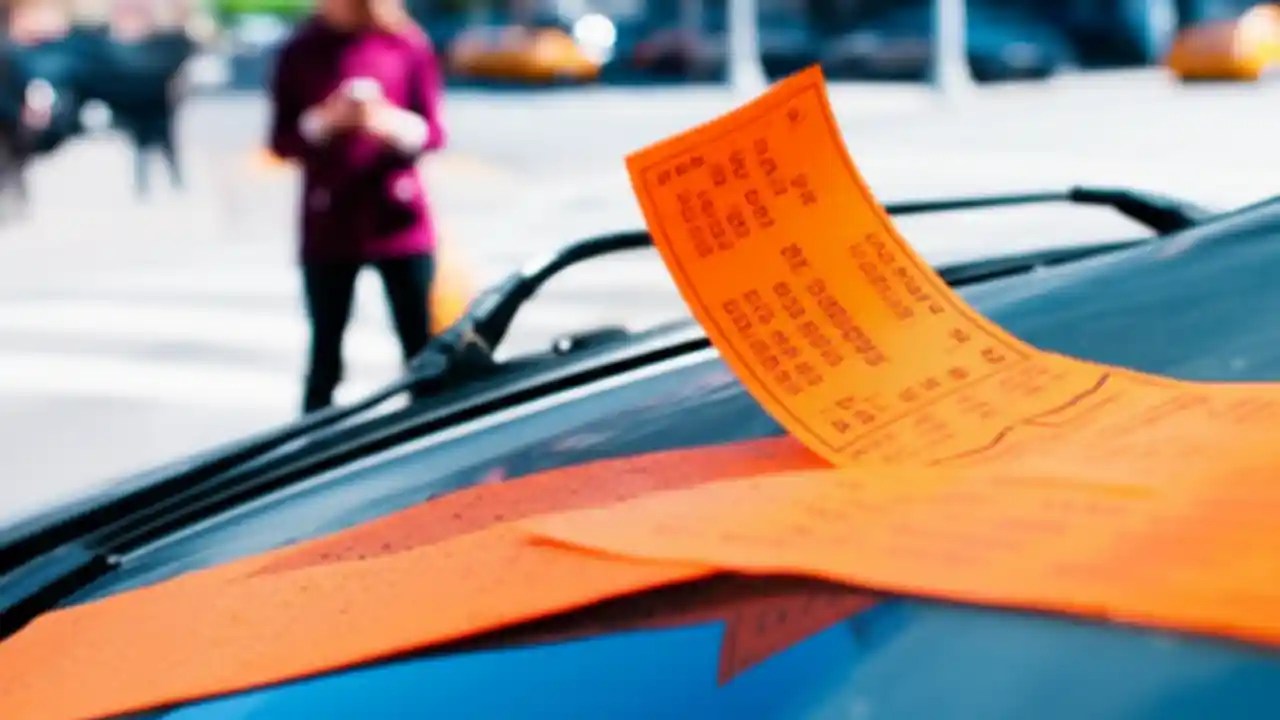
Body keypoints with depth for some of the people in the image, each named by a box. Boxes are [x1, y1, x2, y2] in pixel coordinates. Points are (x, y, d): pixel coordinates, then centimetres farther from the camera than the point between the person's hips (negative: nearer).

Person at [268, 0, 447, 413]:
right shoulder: (301, 52, 2)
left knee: (422, 350, -2)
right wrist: (325, 120, -16)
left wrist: (392, 123, -18)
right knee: (325, 353, 4)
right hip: (328, 227, 0)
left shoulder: (409, 46, 2)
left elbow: (433, 131, 3)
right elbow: (282, 141, 2)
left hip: (399, 222, 0)